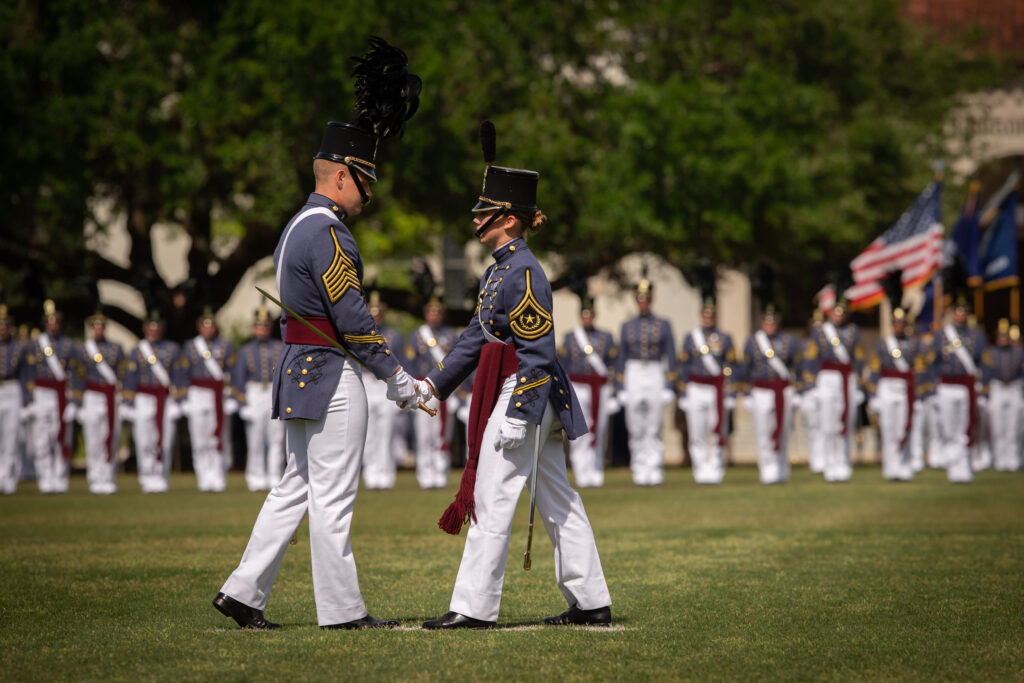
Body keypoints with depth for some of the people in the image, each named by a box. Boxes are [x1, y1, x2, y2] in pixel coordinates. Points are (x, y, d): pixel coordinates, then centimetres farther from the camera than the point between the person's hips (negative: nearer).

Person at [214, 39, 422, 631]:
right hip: (332, 379, -10)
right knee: (333, 497, -5)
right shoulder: (327, 234, -17)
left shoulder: (301, 226, 16)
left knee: (297, 488, 13)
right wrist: (396, 376, -12)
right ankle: (342, 610, 0)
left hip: (300, 374, 10)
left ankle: (244, 592, 10)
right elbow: (353, 319, -19)